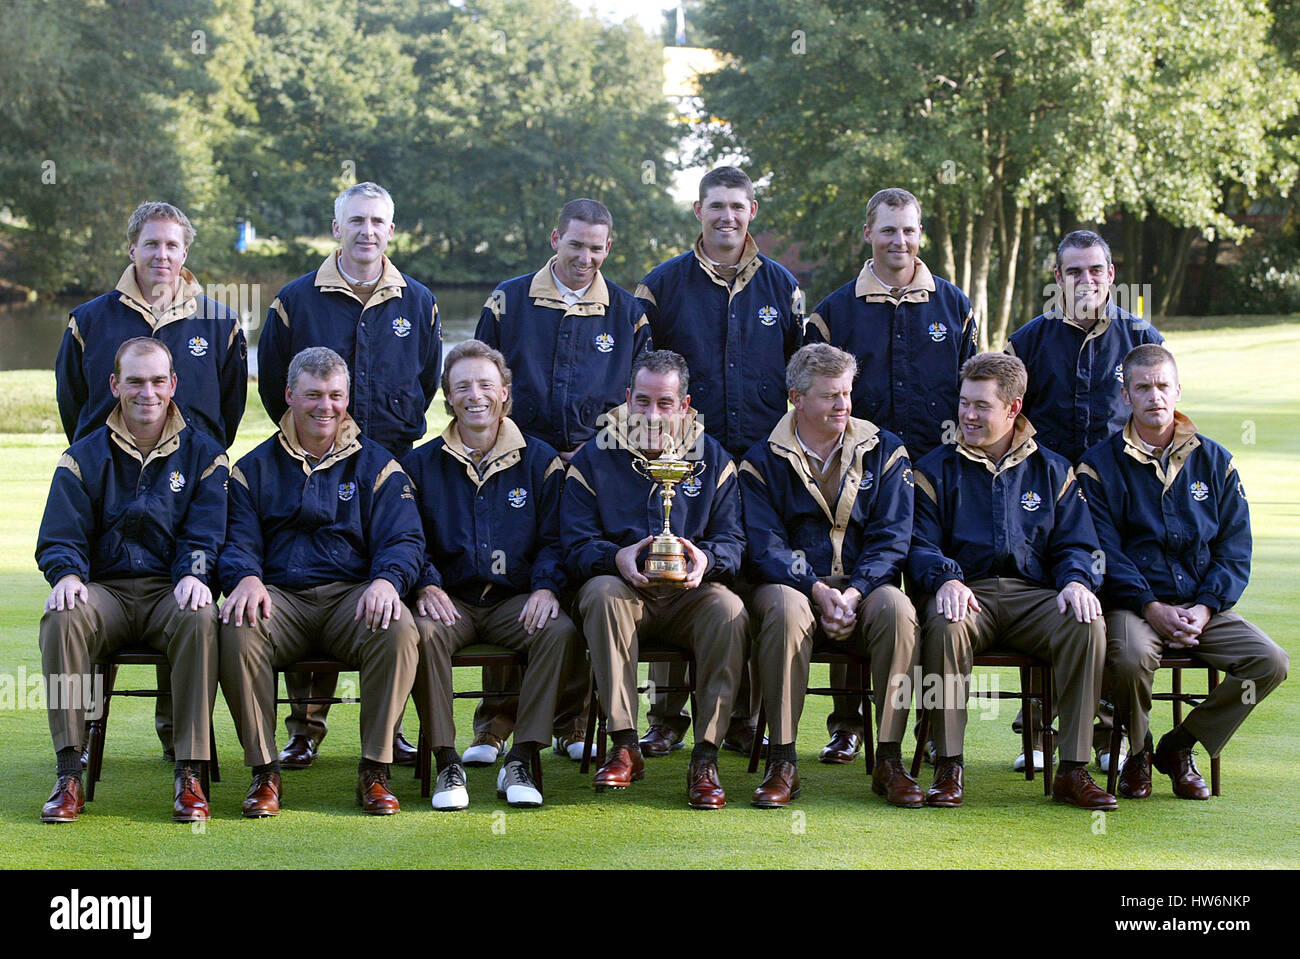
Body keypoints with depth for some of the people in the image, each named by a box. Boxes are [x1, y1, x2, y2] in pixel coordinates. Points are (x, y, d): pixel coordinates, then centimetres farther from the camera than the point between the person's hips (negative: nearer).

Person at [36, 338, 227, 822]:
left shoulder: (202, 454, 11)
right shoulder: (85, 457, 12)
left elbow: (205, 533, 2)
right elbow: (61, 537, 5)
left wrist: (194, 575, -20)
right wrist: (67, 574, -19)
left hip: (171, 591, -1)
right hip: (106, 590, 1)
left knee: (200, 619, -36)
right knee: (62, 618, -33)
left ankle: (190, 773, -31)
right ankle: (69, 775, -30)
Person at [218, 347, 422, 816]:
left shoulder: (375, 465, 15)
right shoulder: (255, 468, 17)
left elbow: (403, 539, 4)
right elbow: (238, 540, 7)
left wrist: (387, 580, -19)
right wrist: (246, 578, -18)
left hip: (352, 594, 0)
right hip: (279, 596, 0)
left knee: (399, 630, -34)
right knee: (237, 631, -34)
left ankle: (374, 769, -21)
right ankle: (264, 771, -21)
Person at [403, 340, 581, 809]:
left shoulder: (540, 460, 11)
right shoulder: (421, 465, 13)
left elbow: (555, 538, 7)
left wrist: (547, 585, -13)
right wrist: (426, 585, -14)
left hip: (516, 601, 0)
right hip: (451, 599, 0)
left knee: (561, 632, -32)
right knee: (422, 630, -34)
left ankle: (519, 761, -23)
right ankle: (446, 762, -23)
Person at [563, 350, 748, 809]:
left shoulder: (713, 459, 10)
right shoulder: (595, 458, 6)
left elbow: (733, 542, 3)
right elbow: (575, 546, -2)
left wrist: (706, 559, -22)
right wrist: (617, 558, -25)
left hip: (689, 595, 1)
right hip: (623, 588, -1)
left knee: (729, 609, -32)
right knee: (602, 593, -35)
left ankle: (705, 757, -28)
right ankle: (624, 746, -31)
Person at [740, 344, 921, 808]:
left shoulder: (884, 451, 8)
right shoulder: (763, 461, 5)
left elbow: (890, 538, 0)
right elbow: (764, 544, -5)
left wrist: (852, 595, -17)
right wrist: (819, 592, -21)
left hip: (864, 586, 1)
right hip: (793, 583, -1)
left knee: (896, 608, -33)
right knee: (786, 608, -37)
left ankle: (889, 760, -24)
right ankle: (783, 761, -30)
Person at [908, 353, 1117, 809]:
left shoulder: (1052, 470, 18)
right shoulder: (937, 469, 13)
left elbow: (1075, 545, 14)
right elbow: (921, 545, 4)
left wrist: (1076, 582, -10)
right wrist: (946, 580, -18)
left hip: (1034, 595, 2)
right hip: (969, 591, -1)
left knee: (1087, 625, -30)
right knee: (945, 623, -37)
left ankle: (1073, 770, -24)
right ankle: (948, 766, -28)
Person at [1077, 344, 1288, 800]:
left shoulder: (1214, 461, 11)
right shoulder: (1100, 465, 2)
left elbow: (1235, 551, 8)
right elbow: (1105, 552, -5)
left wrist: (1204, 609, -9)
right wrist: (1152, 608, -18)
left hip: (1203, 604, 4)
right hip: (1133, 603, -3)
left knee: (1270, 661, -20)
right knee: (1131, 657, -36)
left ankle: (1179, 747, 1)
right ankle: (1138, 750, -3)